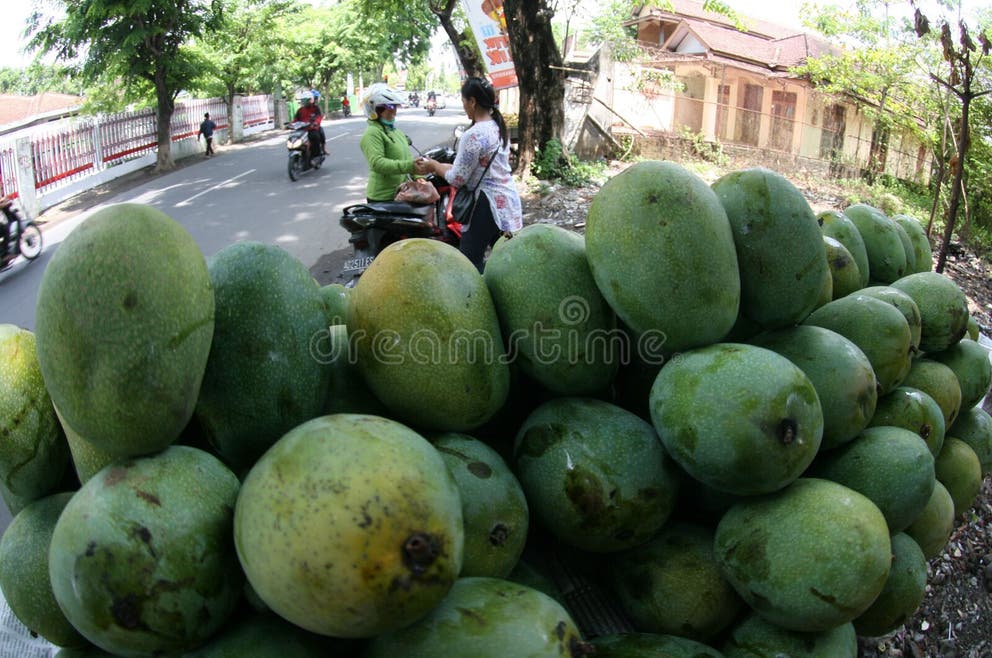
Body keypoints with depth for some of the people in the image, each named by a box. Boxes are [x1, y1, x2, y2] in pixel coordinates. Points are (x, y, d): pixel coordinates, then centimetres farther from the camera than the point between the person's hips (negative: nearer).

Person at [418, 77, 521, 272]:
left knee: (469, 263, -1)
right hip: (508, 200, 9)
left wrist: (434, 166, 3)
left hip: (487, 204, -9)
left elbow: (457, 178, -14)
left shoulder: (473, 135, -18)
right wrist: (442, 166, 18)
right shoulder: (499, 127, 9)